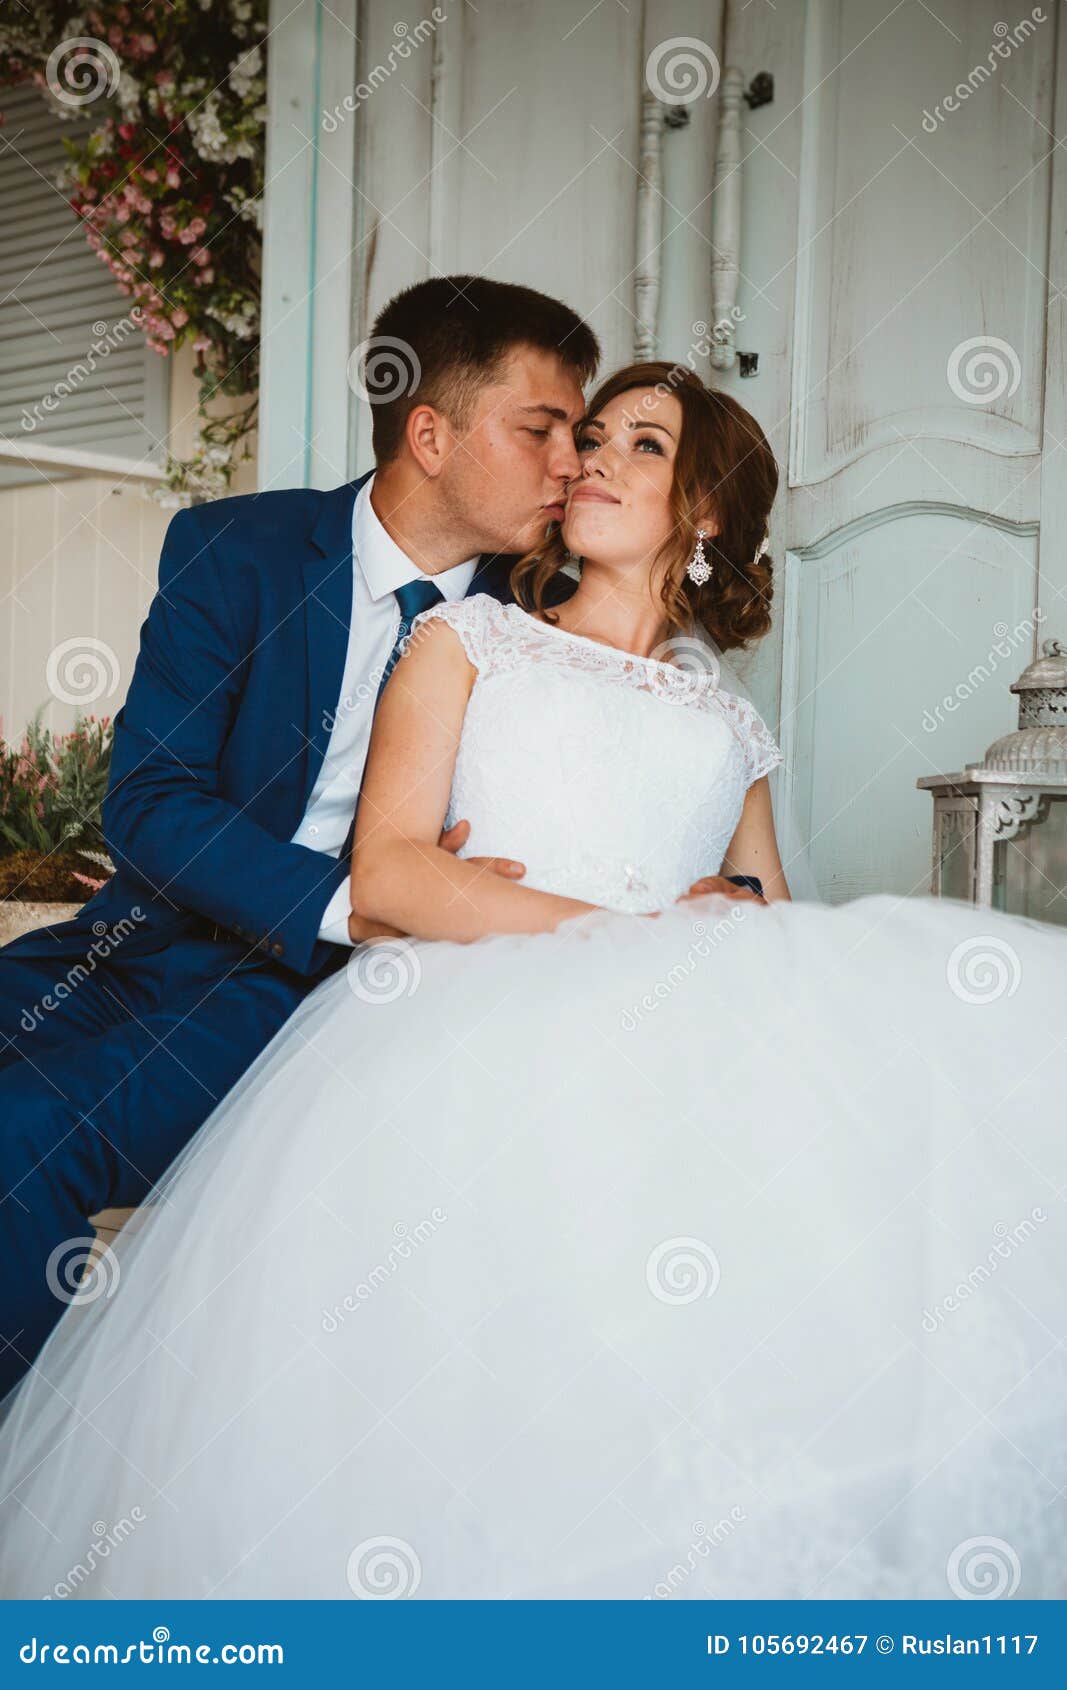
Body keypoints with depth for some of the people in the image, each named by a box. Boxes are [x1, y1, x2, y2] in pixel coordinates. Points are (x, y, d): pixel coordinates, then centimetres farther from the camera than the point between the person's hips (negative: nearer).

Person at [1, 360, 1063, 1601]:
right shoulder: (471, 639, 20)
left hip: (679, 1047, 3)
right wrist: (624, 934, -8)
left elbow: (774, 931, 22)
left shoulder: (729, 727, 29)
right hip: (469, 1020, -2)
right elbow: (385, 876, 4)